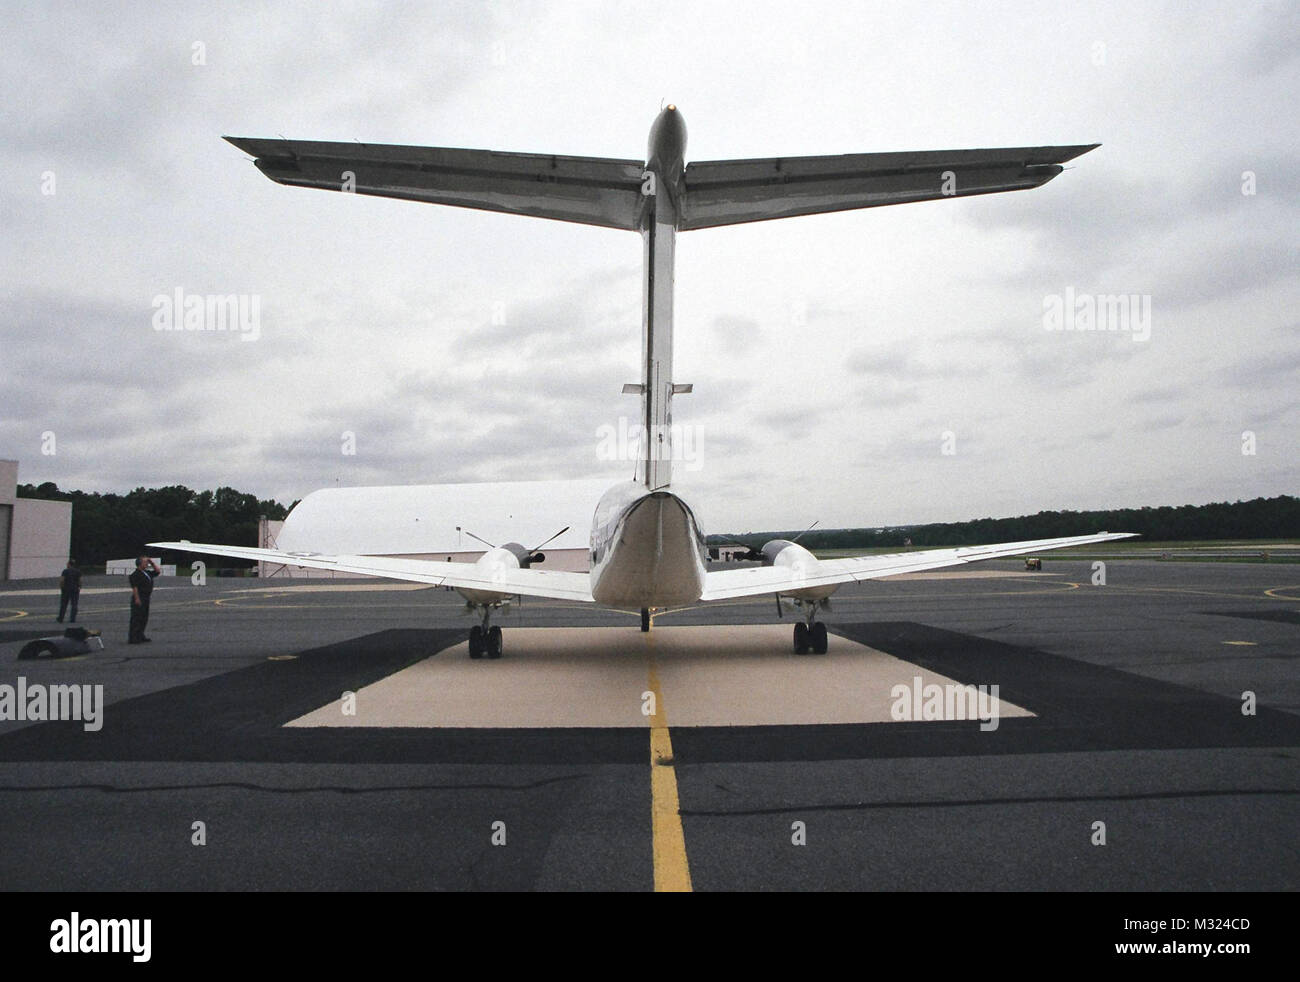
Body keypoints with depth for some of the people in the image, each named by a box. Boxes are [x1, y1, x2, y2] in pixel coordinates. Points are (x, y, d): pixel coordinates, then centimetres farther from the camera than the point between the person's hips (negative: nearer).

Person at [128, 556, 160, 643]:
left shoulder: (147, 573, 14)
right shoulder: (135, 574, -12)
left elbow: (158, 571, 24)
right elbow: (134, 587, -18)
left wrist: (152, 563, 12)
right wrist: (137, 599, -23)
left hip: (146, 598, 9)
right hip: (139, 599, -9)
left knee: (144, 618, 15)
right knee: (136, 618, -8)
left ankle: (140, 636, 24)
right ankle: (132, 638, -6)